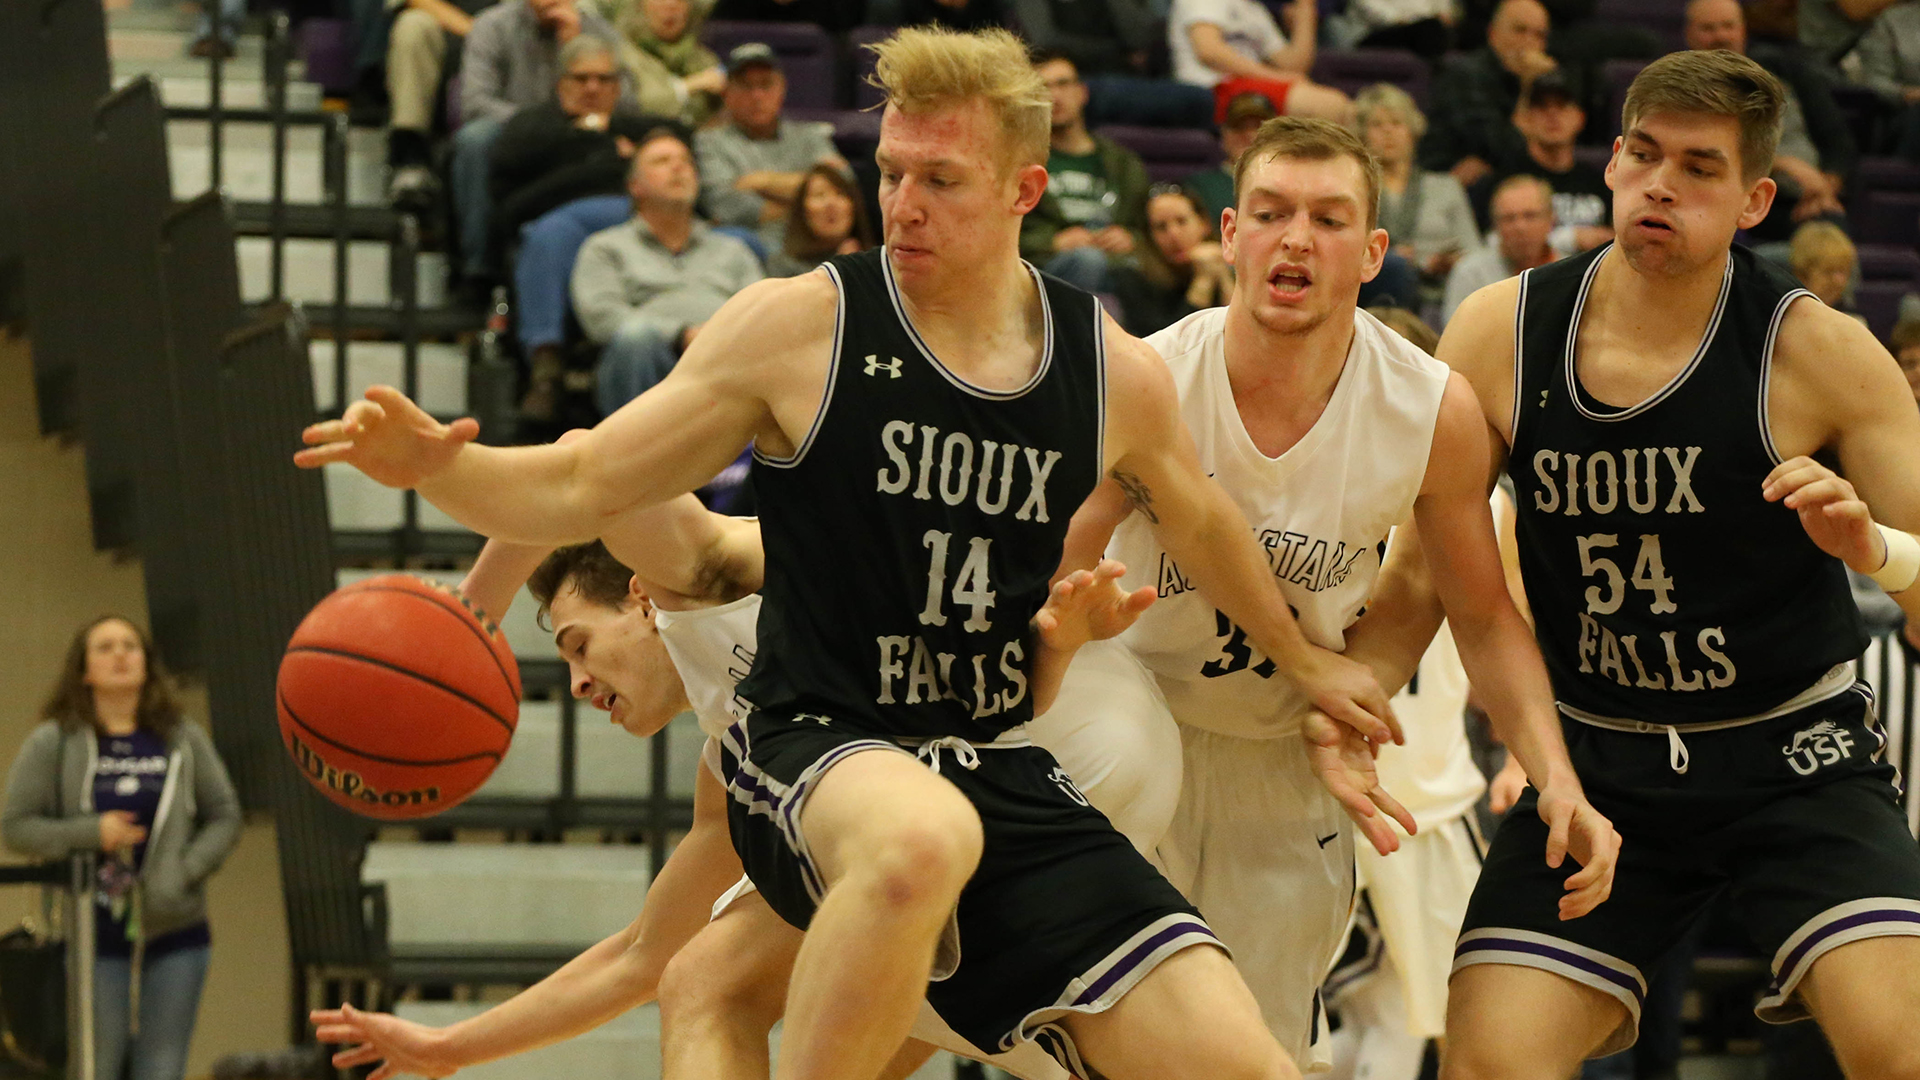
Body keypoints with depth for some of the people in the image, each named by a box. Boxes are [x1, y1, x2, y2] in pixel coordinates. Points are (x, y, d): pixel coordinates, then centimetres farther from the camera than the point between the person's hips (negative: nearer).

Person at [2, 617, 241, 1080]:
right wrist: (90, 834, -15)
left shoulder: (183, 739, 6)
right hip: (93, 937, -2)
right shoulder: (53, 743, 1)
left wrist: (186, 871, -8)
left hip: (175, 936, 2)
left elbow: (225, 817, 9)